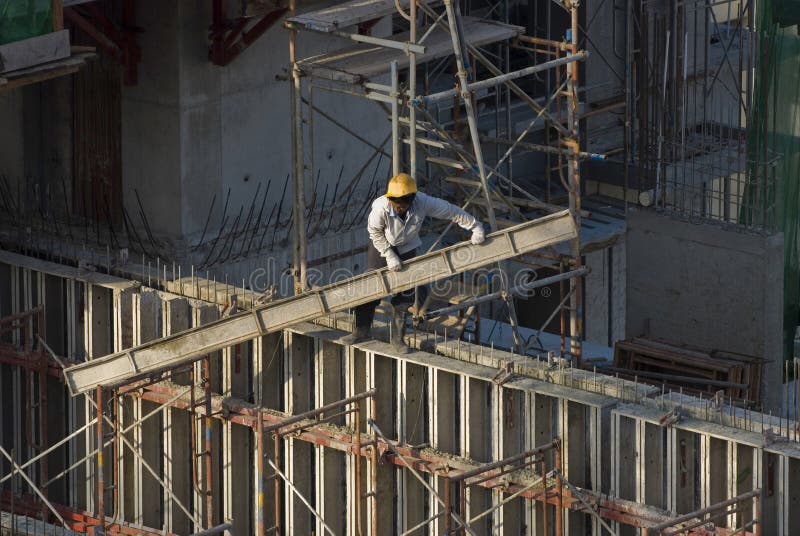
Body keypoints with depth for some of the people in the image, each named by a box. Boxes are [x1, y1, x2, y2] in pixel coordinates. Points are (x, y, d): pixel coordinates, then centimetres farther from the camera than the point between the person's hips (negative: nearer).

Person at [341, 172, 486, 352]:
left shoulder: (423, 203, -32)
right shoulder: (380, 207, -34)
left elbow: (452, 212, -20)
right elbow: (375, 232, -16)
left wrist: (476, 228, -17)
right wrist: (389, 256, -17)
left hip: (406, 248, 1)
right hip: (381, 246, -1)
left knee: (404, 294, -1)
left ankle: (397, 337, 11)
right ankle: (361, 331, 14)